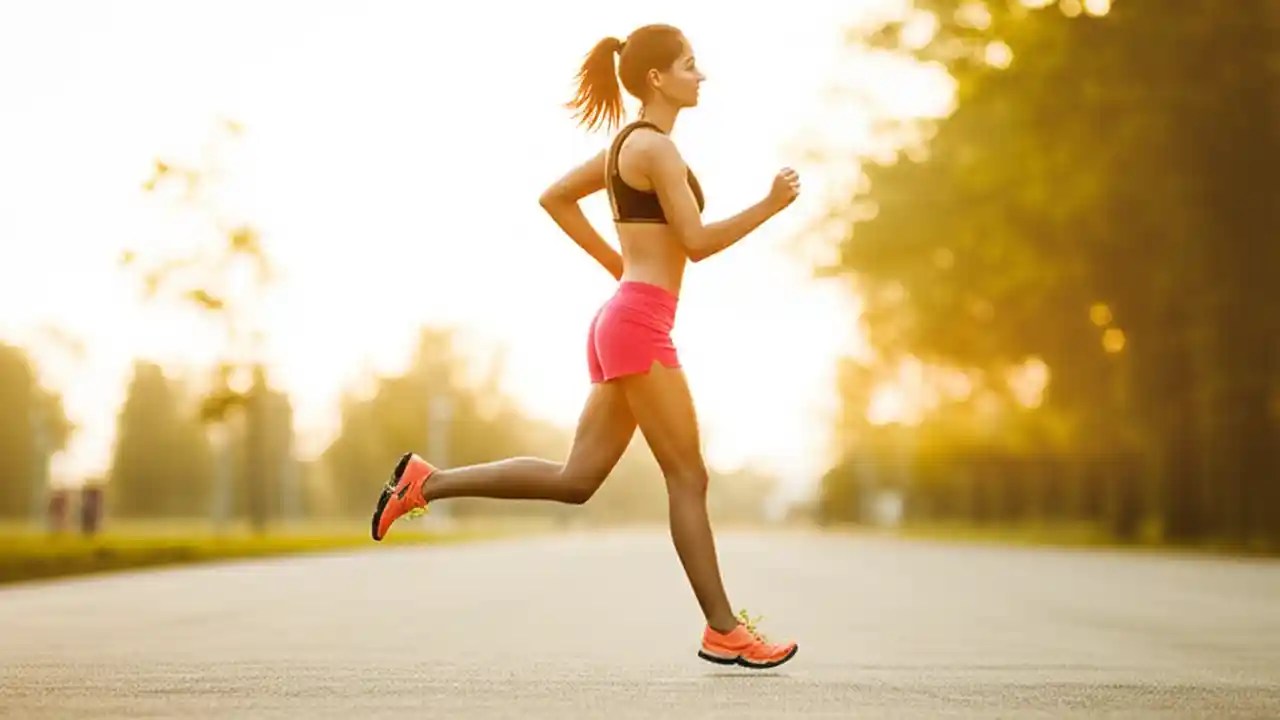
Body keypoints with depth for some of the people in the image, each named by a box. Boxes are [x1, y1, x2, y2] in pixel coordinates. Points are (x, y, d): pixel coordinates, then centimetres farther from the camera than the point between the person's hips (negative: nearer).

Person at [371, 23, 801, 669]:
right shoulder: (656, 146, -10)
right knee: (689, 478, -4)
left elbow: (555, 197, 28)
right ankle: (723, 631, 1)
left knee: (574, 480, 8)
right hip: (639, 326, -10)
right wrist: (771, 205, -8)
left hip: (621, 324, 10)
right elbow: (697, 243, -15)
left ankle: (427, 482, 6)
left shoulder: (628, 144, 19)